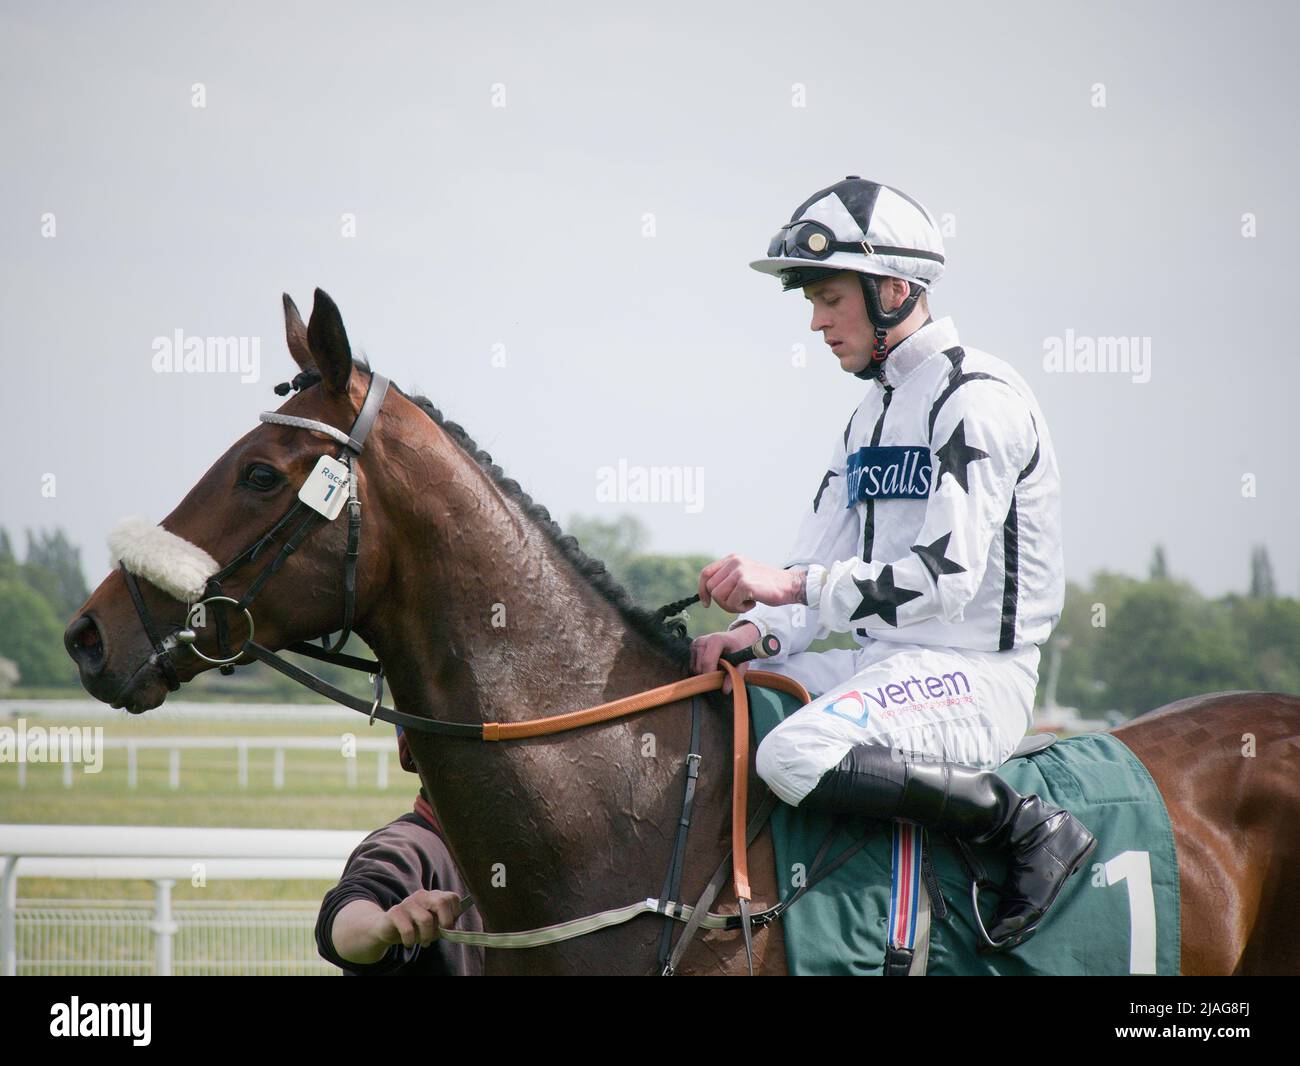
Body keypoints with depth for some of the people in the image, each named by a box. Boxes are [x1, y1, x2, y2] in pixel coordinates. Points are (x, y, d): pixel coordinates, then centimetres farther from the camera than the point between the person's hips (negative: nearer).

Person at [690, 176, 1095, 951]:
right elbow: (824, 561, 14)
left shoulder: (978, 398, -13)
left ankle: (1032, 829, -17)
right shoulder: (876, 412, 17)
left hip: (976, 674, -9)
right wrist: (757, 626, -7)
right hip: (885, 660, 9)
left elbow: (948, 574, -23)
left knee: (797, 755, -32)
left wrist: (791, 585, -27)